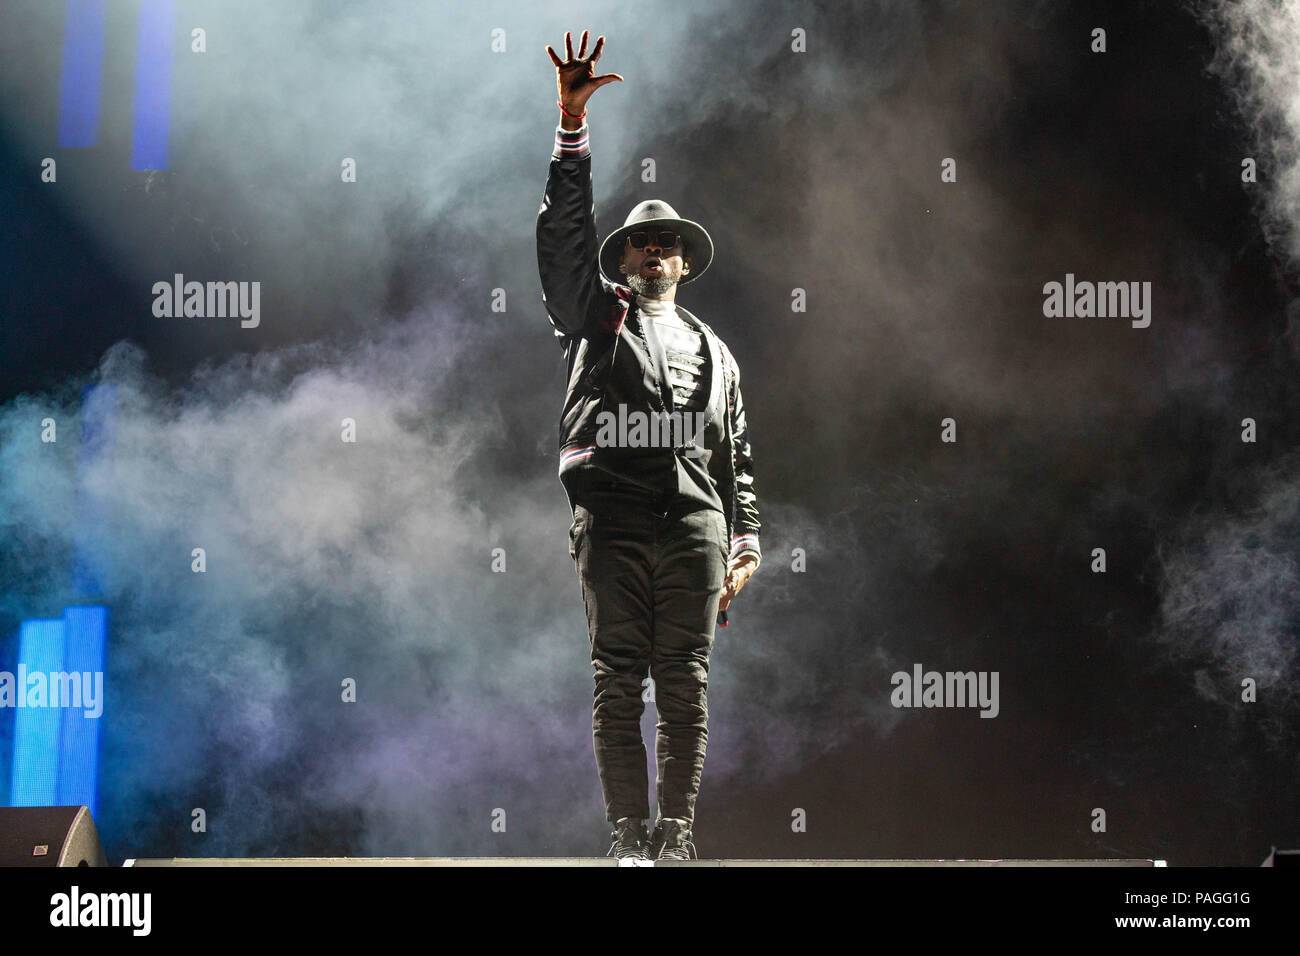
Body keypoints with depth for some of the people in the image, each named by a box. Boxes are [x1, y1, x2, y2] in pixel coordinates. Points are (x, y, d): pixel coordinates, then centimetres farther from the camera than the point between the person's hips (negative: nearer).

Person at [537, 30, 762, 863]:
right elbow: (565, 232, 4)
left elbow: (737, 452, 22)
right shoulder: (597, 316, 16)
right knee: (619, 683, -5)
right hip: (613, 519, -2)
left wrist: (747, 540, 10)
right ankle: (630, 835, -4)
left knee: (687, 684, -2)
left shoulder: (712, 352, 24)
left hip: (694, 521, 2)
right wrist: (573, 126, -5)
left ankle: (679, 832, 1)